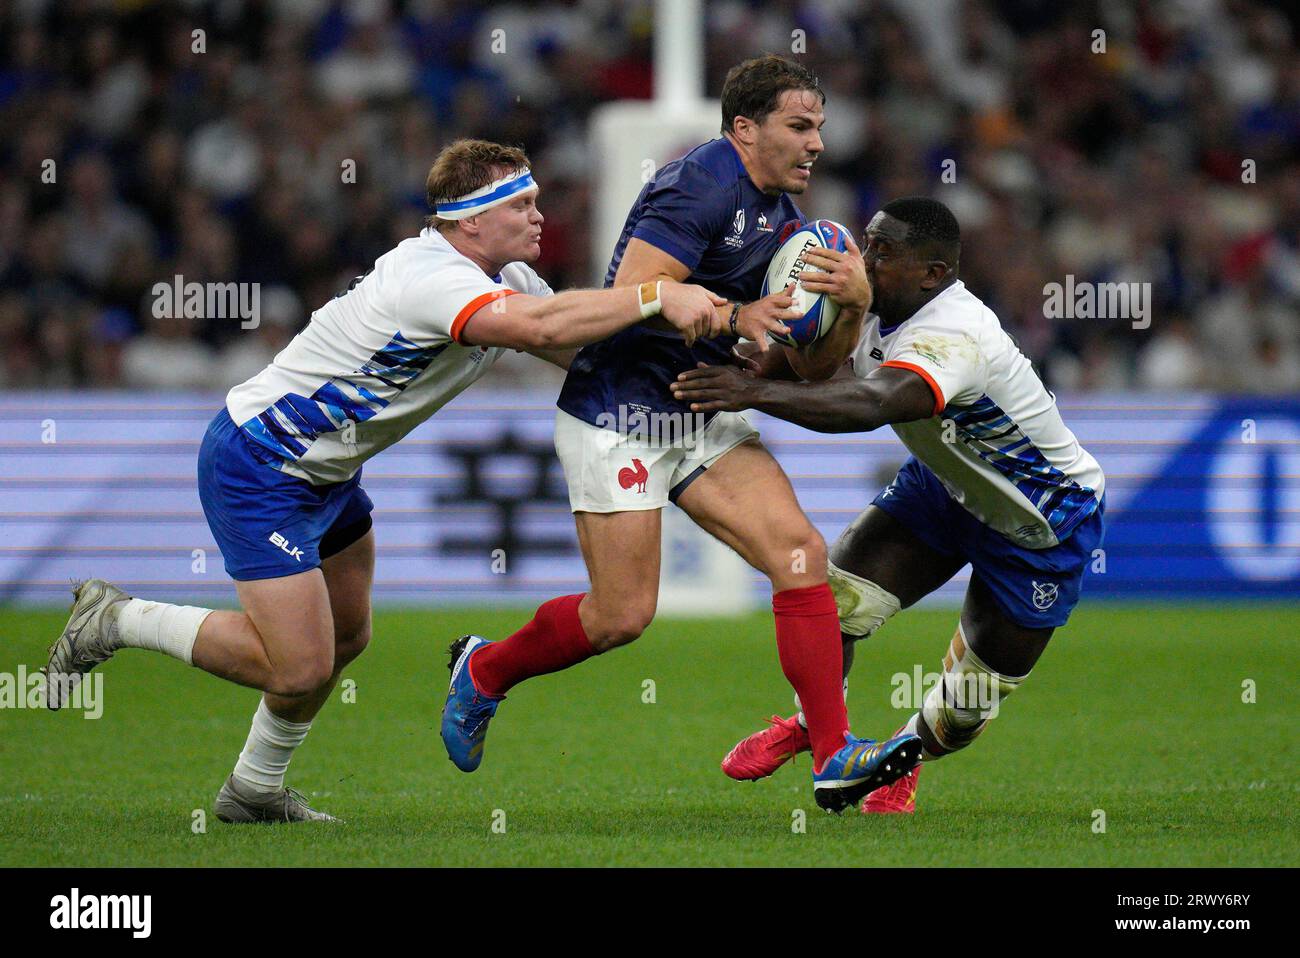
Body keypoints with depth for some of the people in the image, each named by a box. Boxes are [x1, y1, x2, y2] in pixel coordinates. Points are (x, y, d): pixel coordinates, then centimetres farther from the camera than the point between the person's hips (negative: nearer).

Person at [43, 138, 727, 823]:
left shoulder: (506, 278, 1)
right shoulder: (431, 278, -30)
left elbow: (582, 351, 5)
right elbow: (540, 328, -45)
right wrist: (658, 297, -43)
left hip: (324, 473, 11)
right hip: (255, 469, -10)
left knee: (344, 637, 19)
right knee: (299, 669, -13)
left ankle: (255, 791, 35)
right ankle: (116, 620, 3)